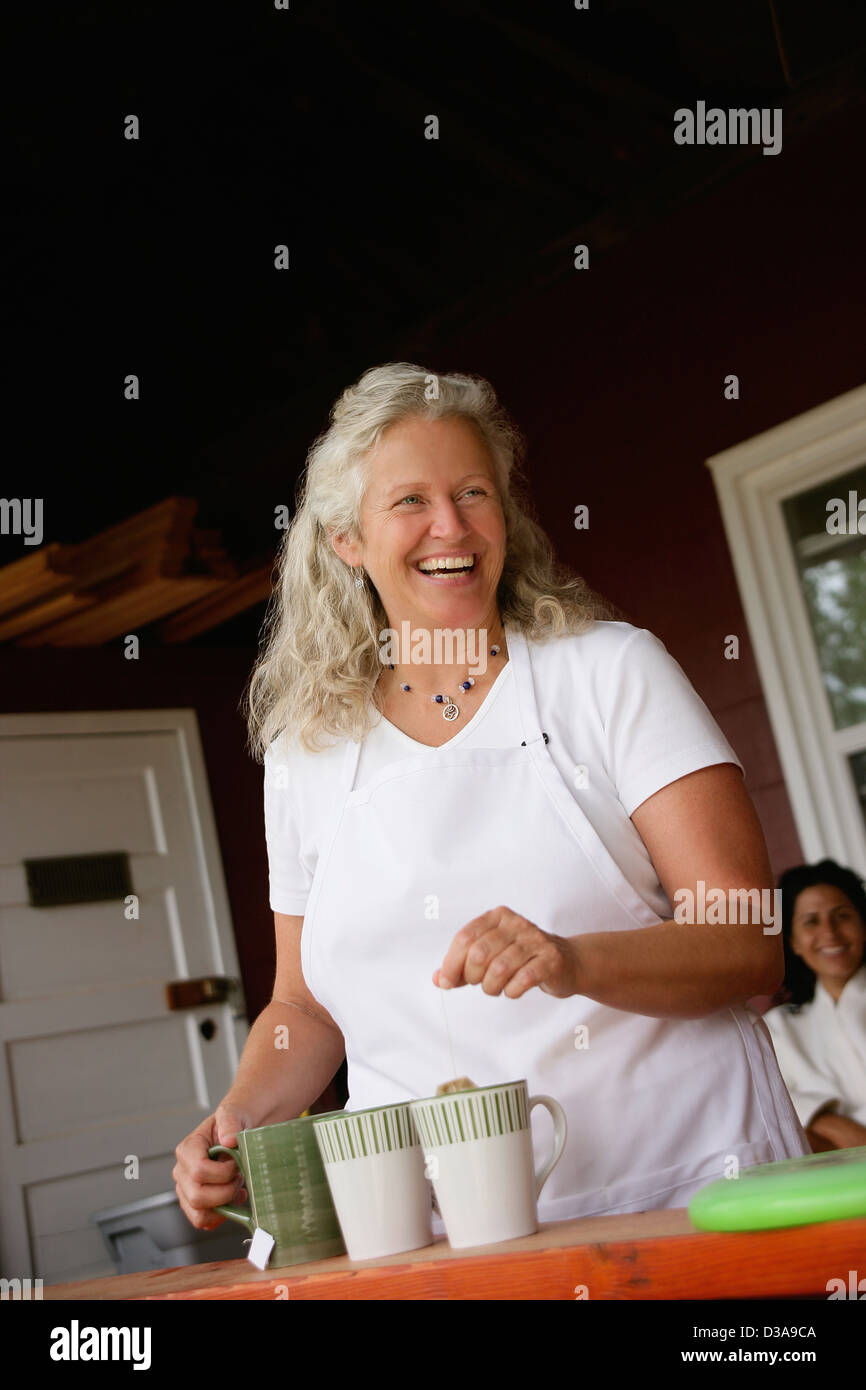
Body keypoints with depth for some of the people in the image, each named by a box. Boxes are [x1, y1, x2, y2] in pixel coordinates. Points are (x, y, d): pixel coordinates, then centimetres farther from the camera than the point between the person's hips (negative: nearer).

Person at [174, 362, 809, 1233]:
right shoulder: (305, 753, 13)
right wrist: (241, 1118, 5)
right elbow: (307, 1009, 23)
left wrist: (578, 963, -20)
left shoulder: (612, 671, 4)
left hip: (675, 1193, -3)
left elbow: (754, 946, -3)